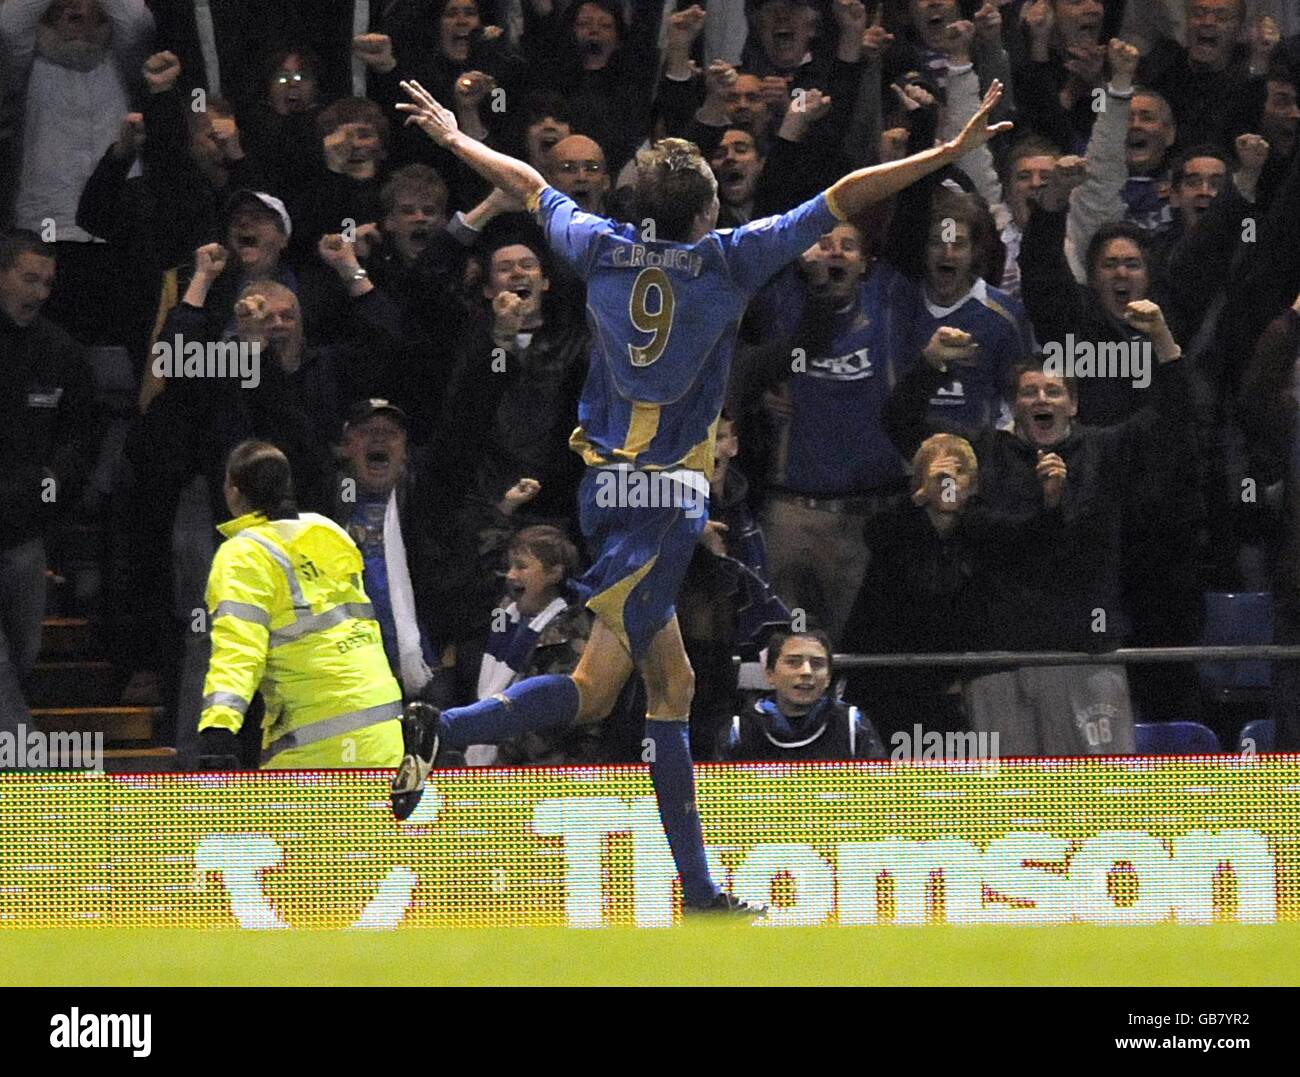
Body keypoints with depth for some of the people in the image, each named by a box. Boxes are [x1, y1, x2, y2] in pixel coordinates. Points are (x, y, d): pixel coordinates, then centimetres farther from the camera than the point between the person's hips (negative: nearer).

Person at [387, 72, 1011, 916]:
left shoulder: (601, 249, 4)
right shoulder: (728, 260, -8)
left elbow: (528, 184, 21)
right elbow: (845, 198, -8)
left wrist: (453, 138, 37)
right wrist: (951, 153, -6)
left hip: (603, 489, 6)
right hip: (669, 497, -6)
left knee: (672, 688, 11)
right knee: (592, 690, -7)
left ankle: (700, 892, 11)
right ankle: (442, 732, -26)